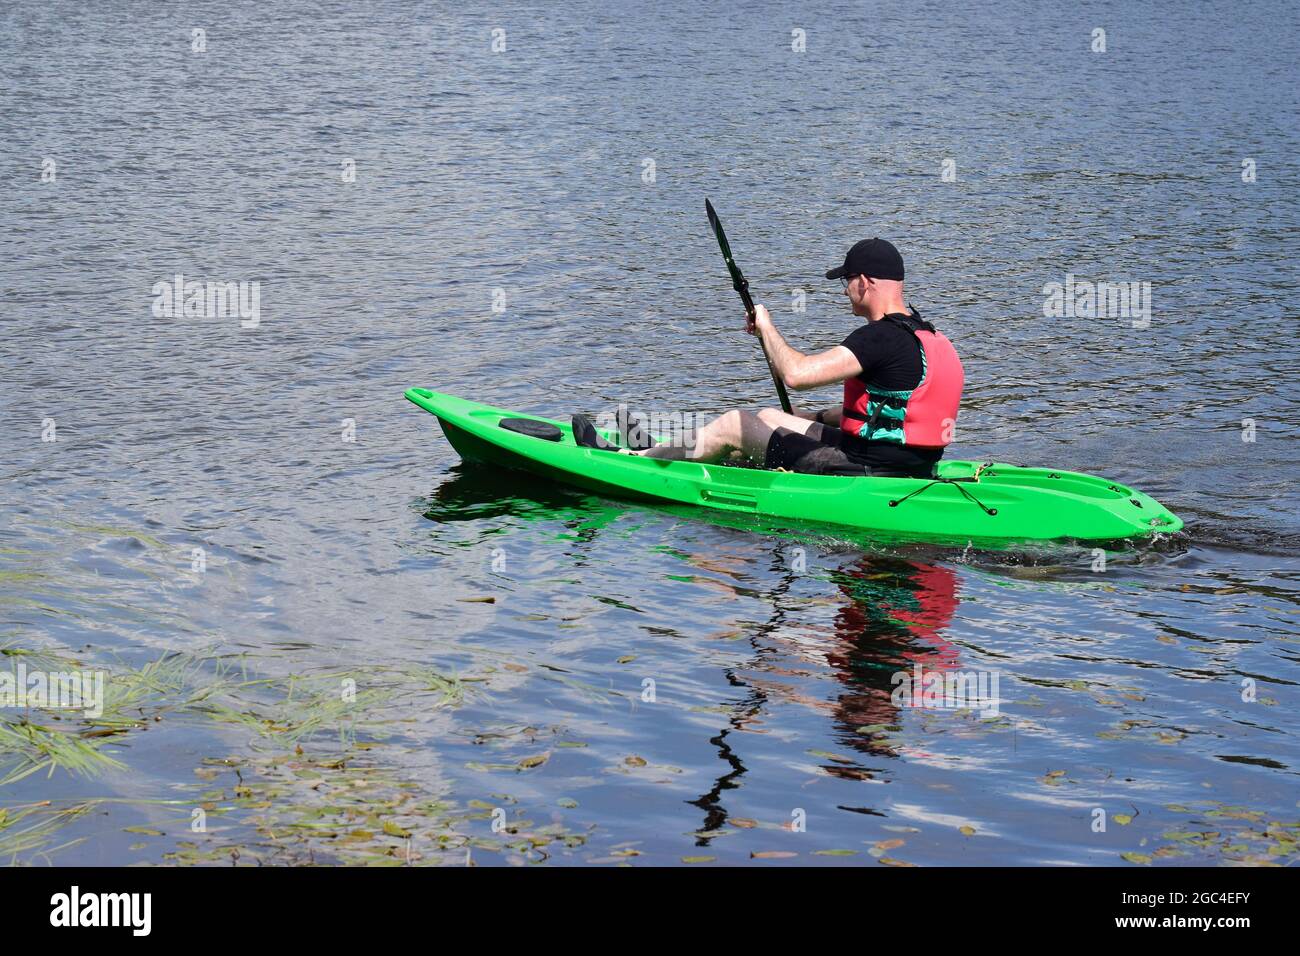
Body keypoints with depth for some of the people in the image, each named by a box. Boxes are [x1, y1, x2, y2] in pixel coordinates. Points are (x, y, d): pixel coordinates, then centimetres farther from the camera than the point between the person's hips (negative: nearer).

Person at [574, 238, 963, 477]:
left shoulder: (881, 337, -22)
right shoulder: (924, 334, 10)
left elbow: (795, 373, -29)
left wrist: (766, 325, -10)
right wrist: (814, 418, 27)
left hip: (863, 472, -9)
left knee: (733, 425, 4)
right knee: (769, 418, 24)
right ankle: (662, 451, 38)